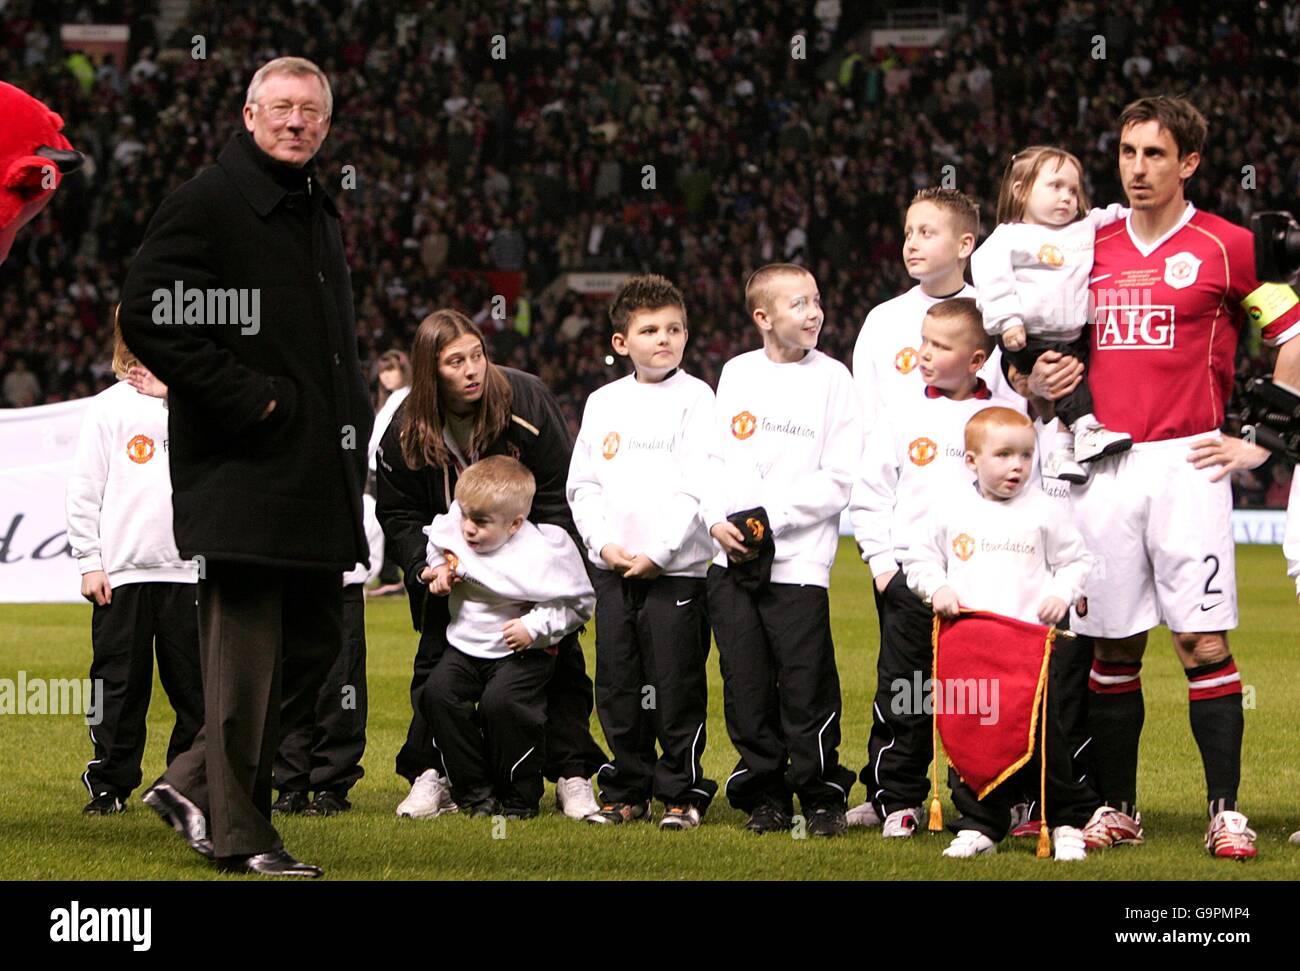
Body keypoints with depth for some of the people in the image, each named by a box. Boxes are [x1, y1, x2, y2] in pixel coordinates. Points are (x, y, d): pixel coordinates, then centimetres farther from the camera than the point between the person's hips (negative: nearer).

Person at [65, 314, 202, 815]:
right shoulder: (110, 407, 4)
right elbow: (85, 490, 2)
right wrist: (88, 561, -2)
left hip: (188, 569, 2)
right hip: (122, 568, -2)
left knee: (194, 685, 3)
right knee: (120, 683, 1)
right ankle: (110, 784, 9)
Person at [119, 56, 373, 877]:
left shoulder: (319, 214, 20)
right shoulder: (206, 206, -8)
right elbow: (149, 318, -17)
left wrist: (352, 425, 15)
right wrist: (246, 398, -17)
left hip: (317, 472, 9)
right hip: (243, 469, -9)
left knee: (315, 641, 9)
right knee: (247, 648, -6)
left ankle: (196, 786, 20)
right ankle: (237, 831, 1)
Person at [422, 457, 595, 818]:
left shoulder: (543, 554, -18)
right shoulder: (453, 531, -3)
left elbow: (579, 603, -9)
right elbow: (436, 544, 23)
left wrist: (535, 626, -18)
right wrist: (440, 568, 2)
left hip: (521, 653, -5)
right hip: (465, 646, 6)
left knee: (500, 701, -28)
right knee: (439, 693, -18)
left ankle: (520, 798, -8)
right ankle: (476, 791, -6)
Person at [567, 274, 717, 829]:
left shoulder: (695, 398, -2)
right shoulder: (603, 403, 13)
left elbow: (696, 486, -9)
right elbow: (583, 483, 12)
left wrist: (659, 552, -15)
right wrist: (603, 543, -3)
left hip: (676, 569, -5)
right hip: (612, 568, 5)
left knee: (676, 688, -4)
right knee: (616, 688, 8)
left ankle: (682, 793, 6)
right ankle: (626, 790, 18)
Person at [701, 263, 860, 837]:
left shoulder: (832, 379, 1)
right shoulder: (737, 374, 12)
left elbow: (836, 481, -5)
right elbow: (716, 458, 14)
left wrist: (771, 518, -12)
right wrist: (717, 519, -3)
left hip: (799, 559, -3)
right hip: (730, 559, 4)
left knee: (806, 688, -7)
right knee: (746, 686, 5)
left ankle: (821, 796, 5)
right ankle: (765, 796, 17)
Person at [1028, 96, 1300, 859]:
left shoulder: (1226, 246, 0)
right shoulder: (1094, 251, 14)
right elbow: (1068, 347, 26)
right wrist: (1042, 381, 4)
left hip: (1185, 464, -4)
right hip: (1104, 467, 4)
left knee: (1204, 641, -8)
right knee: (1113, 646, 6)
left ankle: (1226, 811, -4)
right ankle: (1117, 807, 14)